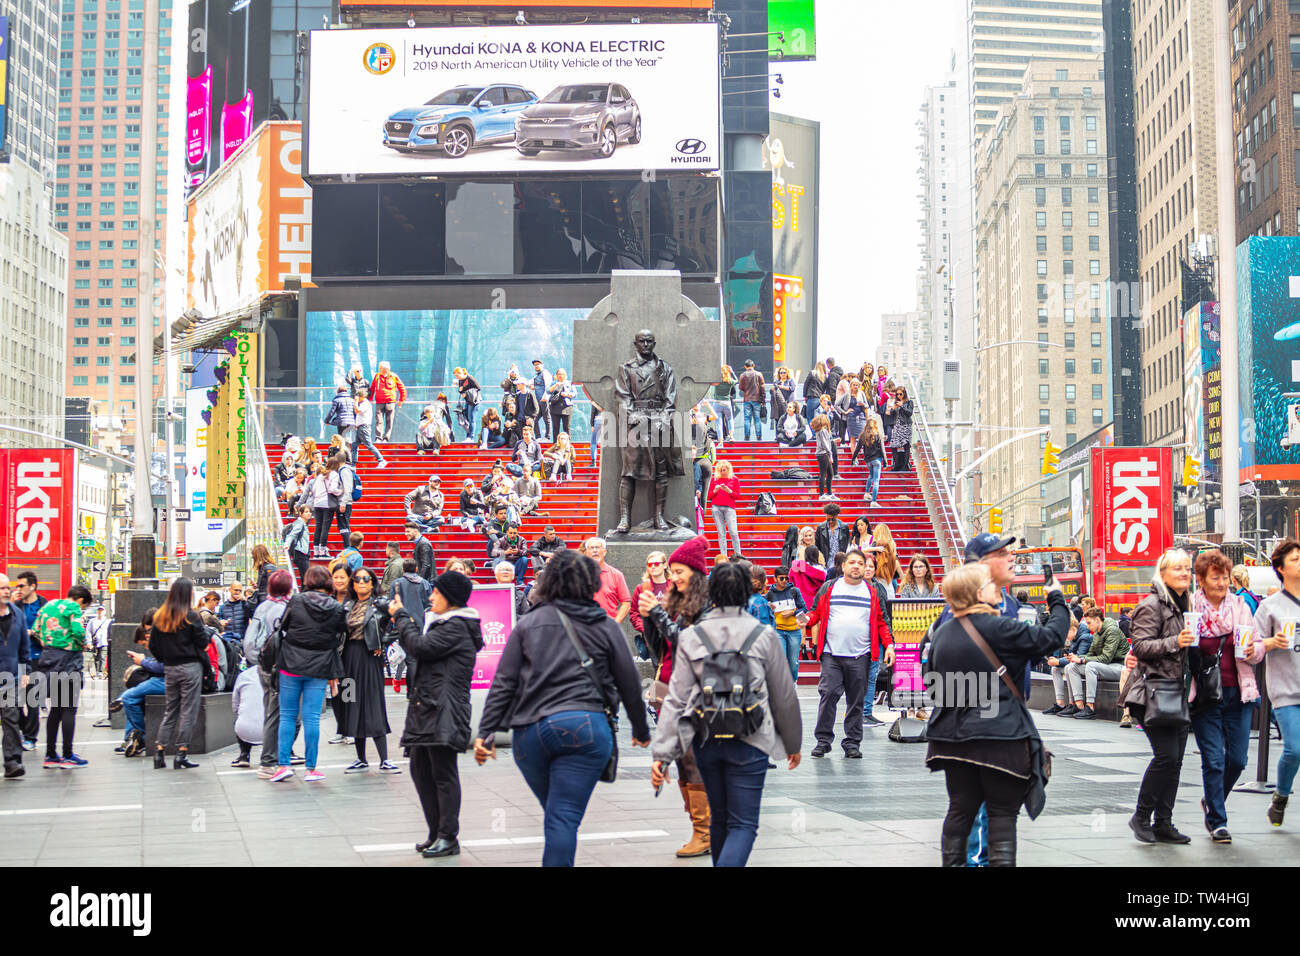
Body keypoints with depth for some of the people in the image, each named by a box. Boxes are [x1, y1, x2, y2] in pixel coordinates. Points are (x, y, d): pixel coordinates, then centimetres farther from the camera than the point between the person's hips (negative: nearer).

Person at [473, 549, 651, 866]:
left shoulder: (528, 623, 11)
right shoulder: (605, 626, 8)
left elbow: (504, 682, 7)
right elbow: (629, 683, 12)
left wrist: (486, 732, 8)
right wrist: (641, 730, 26)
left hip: (530, 732, 2)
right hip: (584, 727, -2)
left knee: (558, 814, 17)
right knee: (564, 818, -5)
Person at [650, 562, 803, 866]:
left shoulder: (691, 636, 0)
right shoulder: (763, 636, -4)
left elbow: (676, 698, -4)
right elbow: (784, 696, 3)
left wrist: (662, 754, -5)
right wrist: (793, 743, 17)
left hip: (706, 740, 3)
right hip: (749, 742, -3)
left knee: (719, 819, 19)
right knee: (743, 824, 0)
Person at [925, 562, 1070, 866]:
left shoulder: (942, 632, 6)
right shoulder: (999, 628, -14)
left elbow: (933, 677, 16)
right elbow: (1052, 636, -7)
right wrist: (1057, 600, 9)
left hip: (954, 736, 6)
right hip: (1000, 736, -6)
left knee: (960, 810, 14)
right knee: (1002, 813, 3)